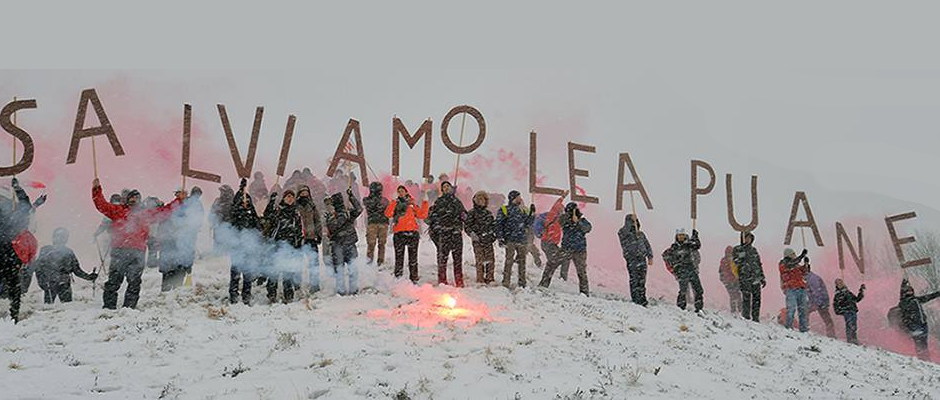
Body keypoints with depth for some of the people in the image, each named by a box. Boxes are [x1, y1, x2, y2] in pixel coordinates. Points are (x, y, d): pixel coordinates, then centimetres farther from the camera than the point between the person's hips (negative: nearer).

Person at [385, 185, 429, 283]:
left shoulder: (412, 205, 15)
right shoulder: (395, 205, 16)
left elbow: (422, 215, 4)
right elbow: (388, 214, -3)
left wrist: (425, 204, 0)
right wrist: (394, 203, -11)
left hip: (412, 234, 0)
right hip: (399, 234, 0)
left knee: (413, 258, 3)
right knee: (399, 258, -2)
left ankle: (414, 279, 8)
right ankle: (398, 279, 1)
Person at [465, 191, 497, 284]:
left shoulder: (488, 213, 17)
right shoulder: (472, 213, 1)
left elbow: (493, 225, 25)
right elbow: (467, 227, -3)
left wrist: (495, 233, 11)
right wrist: (472, 234, -19)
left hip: (488, 241, 5)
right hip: (478, 241, -5)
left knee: (491, 260, 2)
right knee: (480, 261, -5)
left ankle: (489, 279, 12)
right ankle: (480, 280, 1)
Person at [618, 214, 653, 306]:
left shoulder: (641, 234, 17)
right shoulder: (624, 234, 0)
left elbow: (647, 246, 21)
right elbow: (622, 232, -24)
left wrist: (650, 257, 10)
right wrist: (631, 221, -23)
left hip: (642, 260, 5)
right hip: (632, 261, -5)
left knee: (642, 282, 8)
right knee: (634, 281, -9)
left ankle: (643, 301, 14)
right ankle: (636, 301, -7)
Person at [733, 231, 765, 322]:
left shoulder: (753, 249, 20)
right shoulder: (737, 249, 5)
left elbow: (759, 265, 23)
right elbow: (736, 261, -9)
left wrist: (762, 278, 19)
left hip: (756, 279, 5)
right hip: (745, 279, -5)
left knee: (757, 299, 3)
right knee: (746, 298, -10)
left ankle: (756, 319, 9)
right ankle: (746, 318, -5)